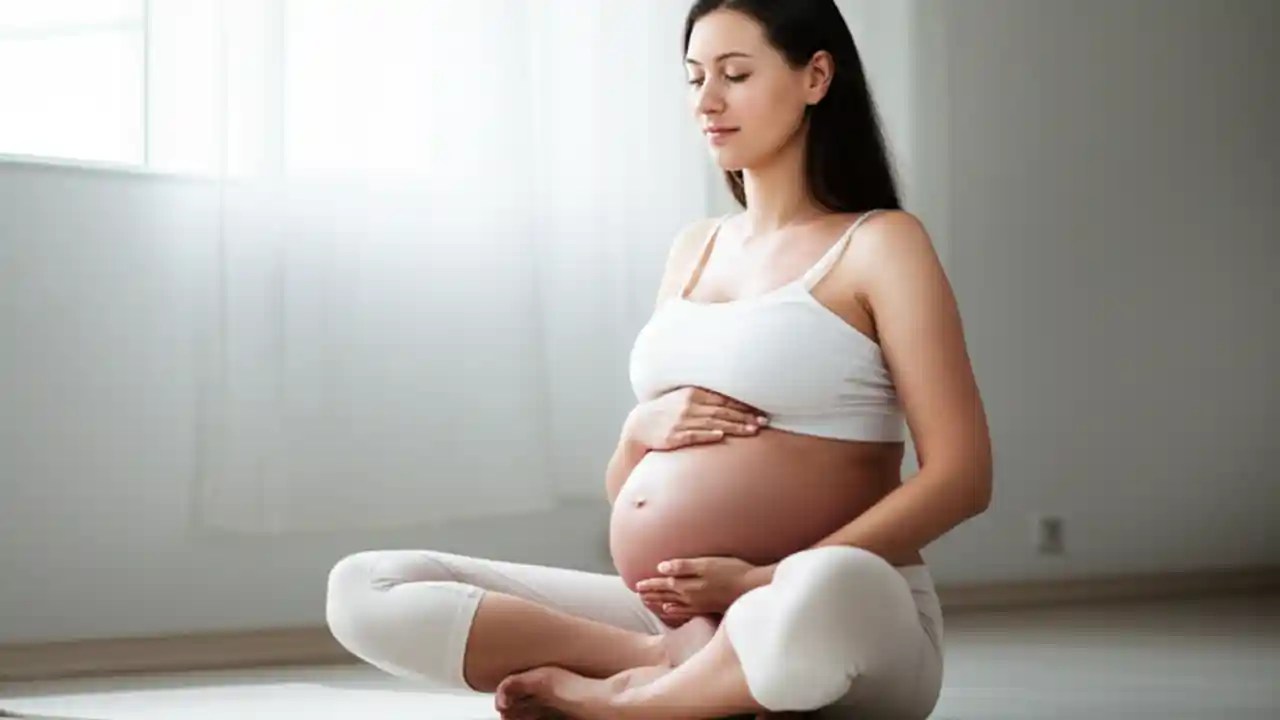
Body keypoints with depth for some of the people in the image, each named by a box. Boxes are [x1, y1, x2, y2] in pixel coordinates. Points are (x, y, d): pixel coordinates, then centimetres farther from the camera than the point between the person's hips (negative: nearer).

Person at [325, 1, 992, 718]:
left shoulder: (879, 243, 0)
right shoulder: (695, 248, 18)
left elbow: (960, 476, -9)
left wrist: (768, 584, -17)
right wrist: (642, 430, -3)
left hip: (847, 618, -6)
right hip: (665, 618, 6)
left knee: (824, 594, -44)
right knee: (366, 590, -8)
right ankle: (676, 661, -19)